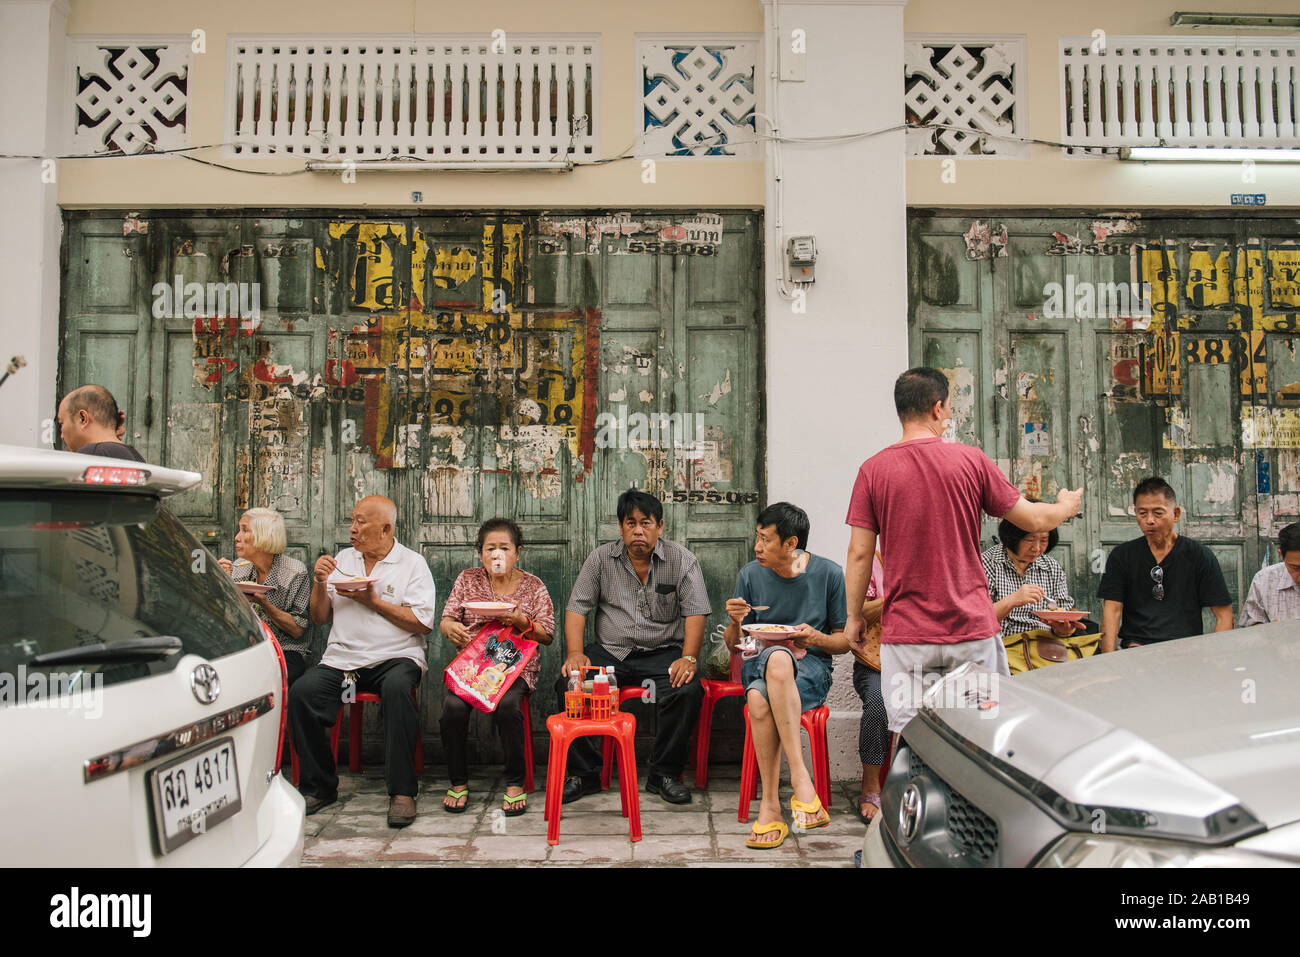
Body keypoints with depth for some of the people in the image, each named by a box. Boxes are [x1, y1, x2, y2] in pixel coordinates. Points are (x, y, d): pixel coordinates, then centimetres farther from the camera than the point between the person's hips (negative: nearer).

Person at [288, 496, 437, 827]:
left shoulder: (412, 563, 3)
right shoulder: (343, 559, 17)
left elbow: (423, 623, -8)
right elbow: (320, 617, 18)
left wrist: (373, 601, -11)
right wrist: (320, 583, 0)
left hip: (395, 657, -4)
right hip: (342, 657, 4)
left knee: (397, 688, -36)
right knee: (301, 691, -23)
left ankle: (402, 791, -25)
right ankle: (319, 786, -5)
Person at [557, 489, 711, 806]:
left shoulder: (683, 562, 0)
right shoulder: (601, 559, 4)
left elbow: (695, 613, -6)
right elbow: (577, 608, 2)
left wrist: (689, 658, -21)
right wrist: (575, 653, -13)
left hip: (663, 652, -1)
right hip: (610, 651, 1)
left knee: (689, 690, -30)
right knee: (568, 685, -24)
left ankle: (664, 773, -10)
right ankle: (585, 772, -6)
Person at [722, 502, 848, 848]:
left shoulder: (829, 574, -2)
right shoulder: (750, 575, 4)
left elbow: (845, 640, 6)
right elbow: (733, 645, 11)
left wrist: (816, 638, -16)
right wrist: (735, 623, -12)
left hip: (810, 667, -2)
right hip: (759, 663, 2)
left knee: (760, 696, -38)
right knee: (758, 698, -38)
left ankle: (770, 804, -32)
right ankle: (801, 780, -31)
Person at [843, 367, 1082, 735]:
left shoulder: (873, 470, -3)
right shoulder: (971, 460, -2)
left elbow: (860, 554, -3)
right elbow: (1033, 519, 6)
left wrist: (854, 617, 10)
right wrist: (1066, 507, 29)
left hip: (906, 635, 0)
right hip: (972, 628, 1)